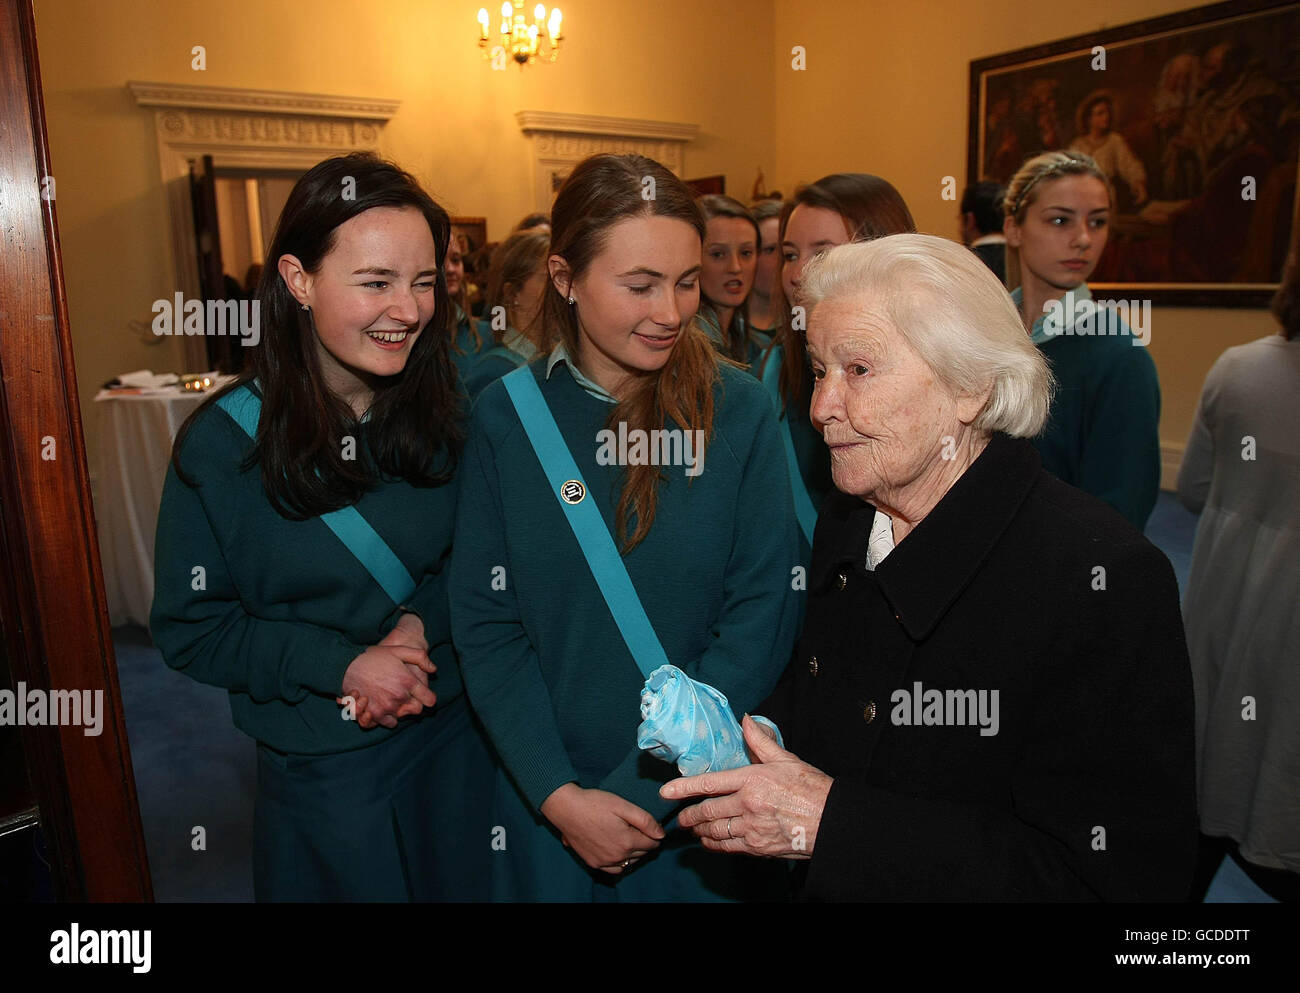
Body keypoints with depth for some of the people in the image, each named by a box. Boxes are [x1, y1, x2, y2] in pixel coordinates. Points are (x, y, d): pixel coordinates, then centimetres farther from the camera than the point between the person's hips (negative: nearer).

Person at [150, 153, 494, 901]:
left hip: (459, 734, 3)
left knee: (465, 883, 22)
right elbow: (189, 629, -8)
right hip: (321, 768, -2)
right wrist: (340, 665, -18)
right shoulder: (222, 444, -14)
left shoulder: (451, 416, -8)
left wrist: (423, 627, -17)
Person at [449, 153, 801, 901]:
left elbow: (760, 621, -11)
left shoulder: (741, 411, -11)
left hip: (702, 801, 0)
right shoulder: (507, 415, -8)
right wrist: (560, 796, -12)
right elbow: (486, 623, -6)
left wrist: (644, 790, -14)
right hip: (548, 803, 1)